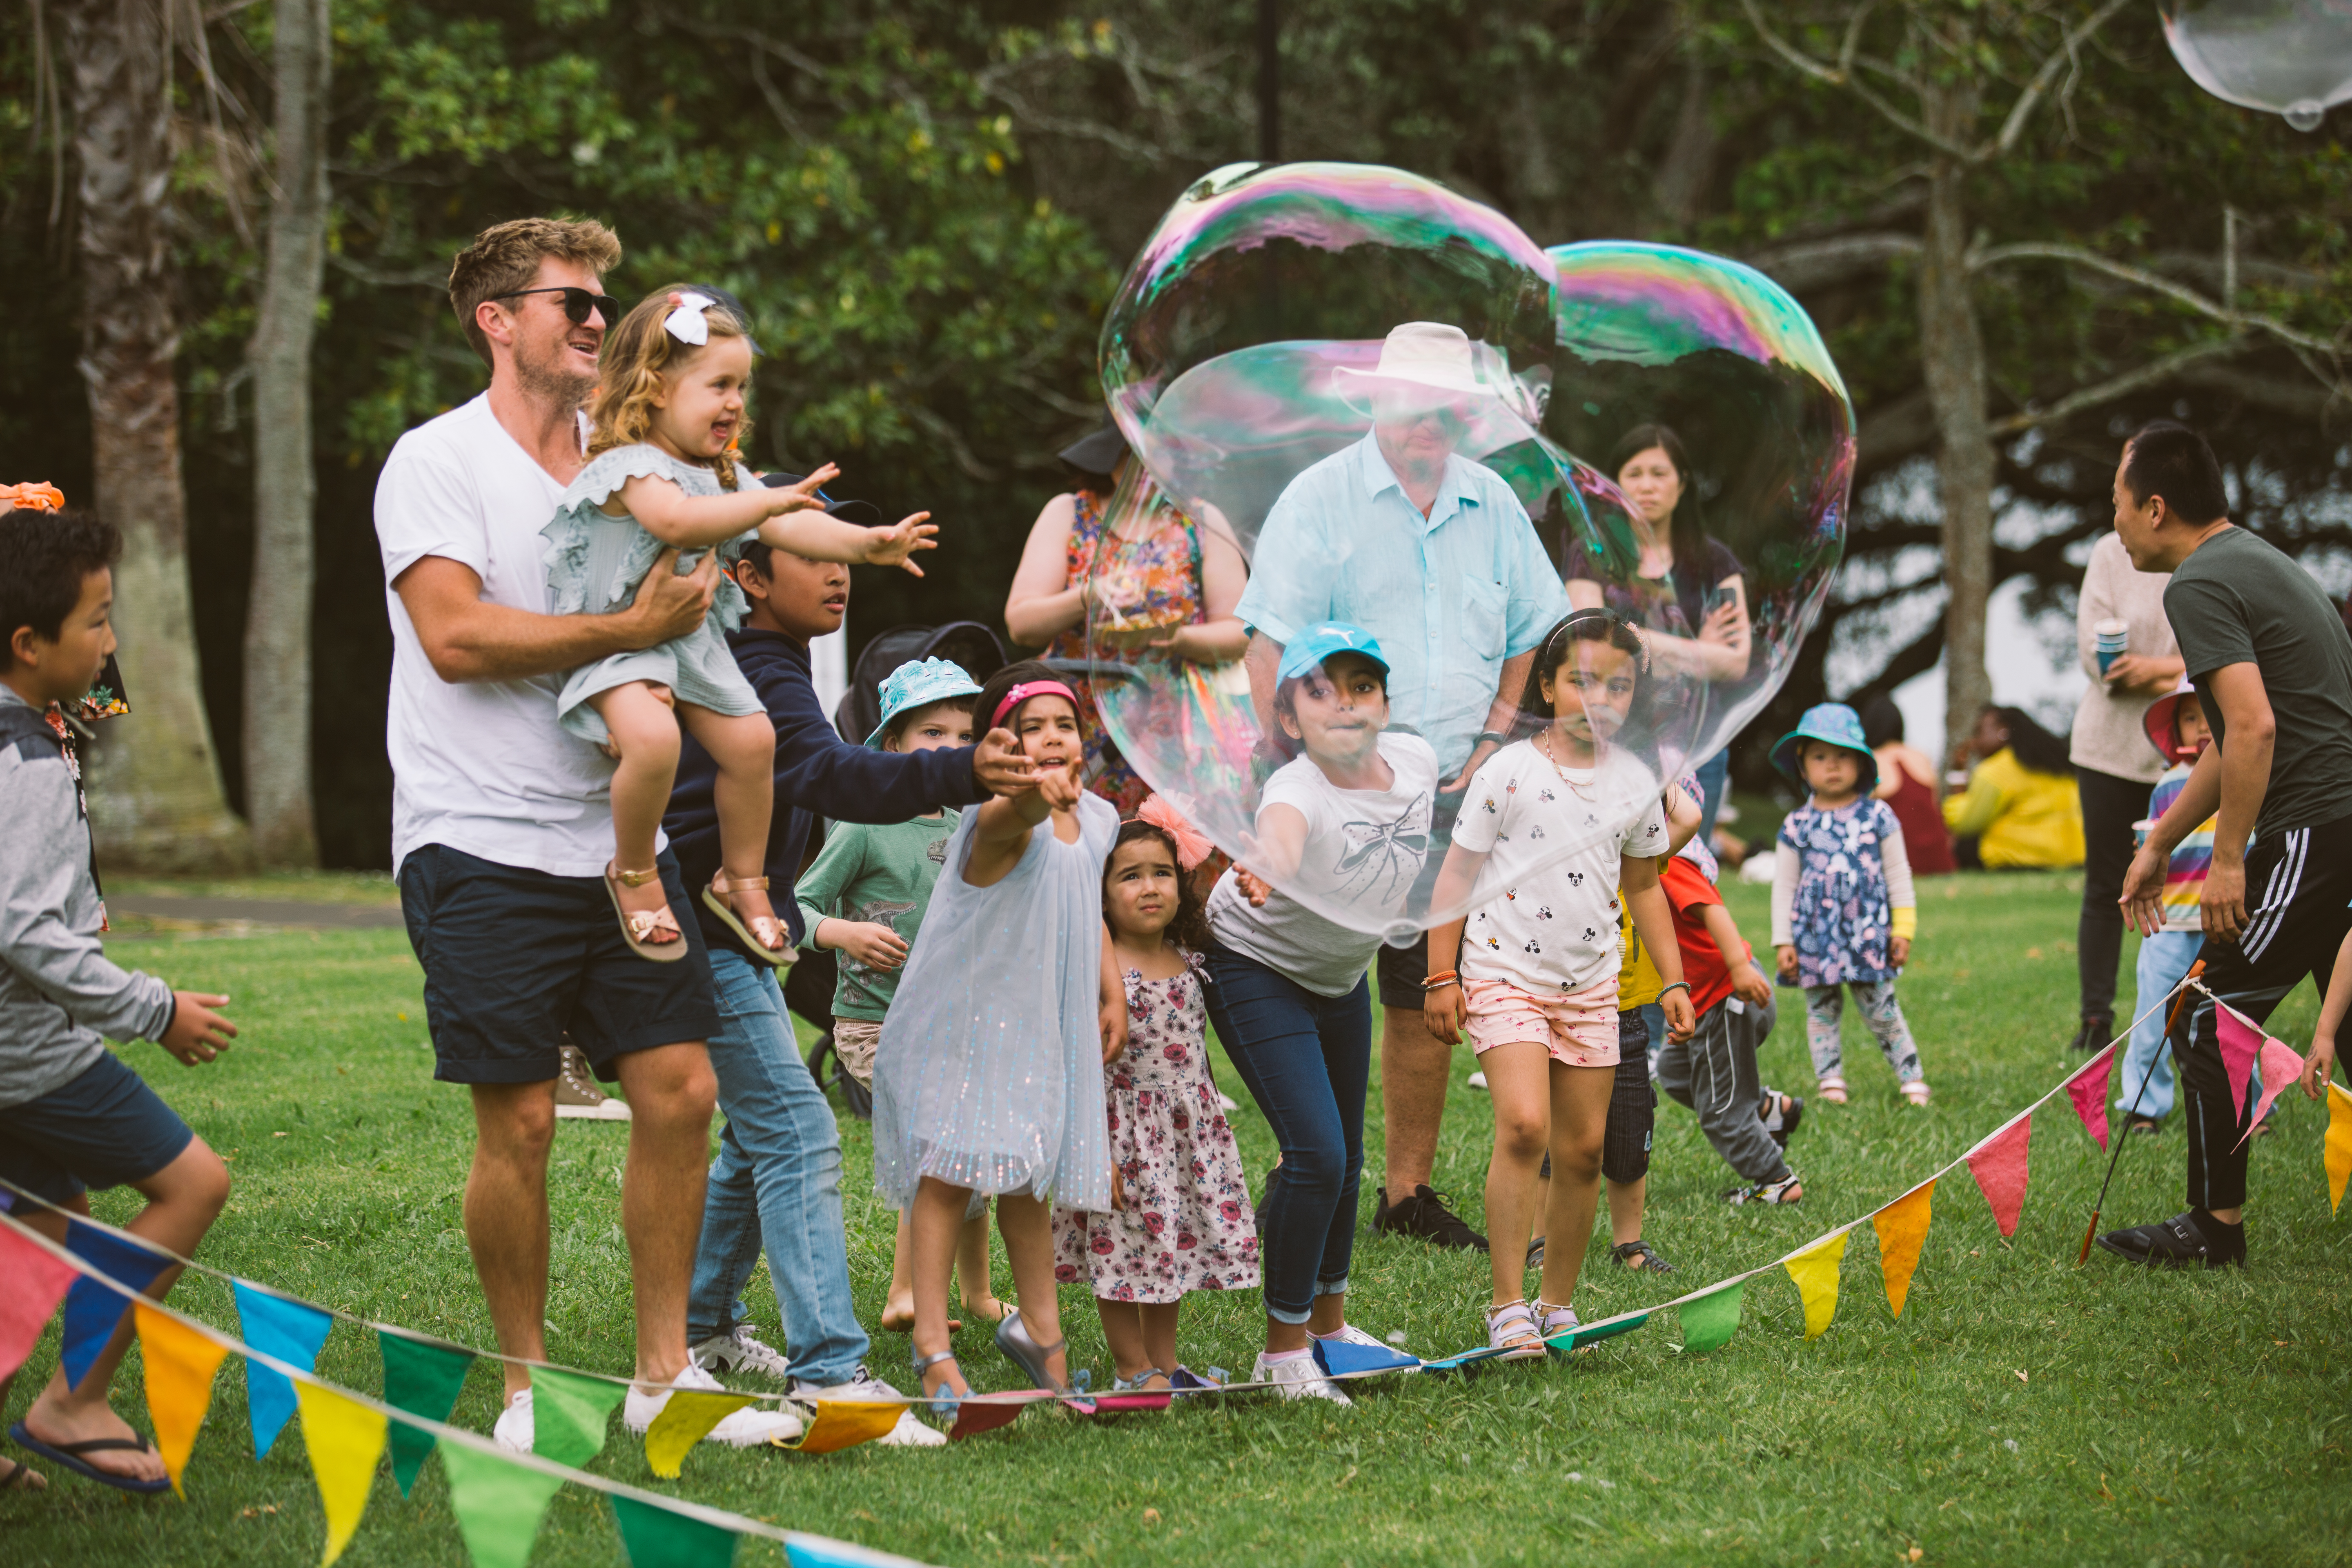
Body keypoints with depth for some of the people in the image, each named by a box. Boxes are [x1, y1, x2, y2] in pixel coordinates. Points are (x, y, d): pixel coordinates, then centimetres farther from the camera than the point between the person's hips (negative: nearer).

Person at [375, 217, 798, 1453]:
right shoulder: (439, 462, -3)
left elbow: (669, 620, 26)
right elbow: (455, 635, -16)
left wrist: (691, 603, 4)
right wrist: (627, 631, -17)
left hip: (615, 832, 6)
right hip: (485, 844, -6)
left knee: (679, 1089, 0)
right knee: (520, 1122, -4)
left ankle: (664, 1374, 12)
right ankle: (529, 1386, 11)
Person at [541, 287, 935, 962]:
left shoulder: (719, 477, 11)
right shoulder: (631, 467, -18)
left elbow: (787, 530, 11)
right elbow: (676, 520, -38)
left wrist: (869, 544, -1)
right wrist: (771, 500, -38)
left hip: (694, 641, 9)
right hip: (619, 641, -9)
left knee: (751, 740, 5)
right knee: (651, 737, -32)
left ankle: (741, 881, 27)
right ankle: (634, 875, -8)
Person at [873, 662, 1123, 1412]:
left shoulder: (1094, 818, 2)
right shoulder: (1004, 823, -22)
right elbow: (1005, 815, -49)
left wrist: (1111, 992, 13)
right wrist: (1034, 793, -70)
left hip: (1041, 1025, 7)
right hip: (962, 1017, -7)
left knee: (1026, 1173, 18)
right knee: (951, 1168, -9)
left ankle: (1038, 1324, 32)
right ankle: (933, 1347, -6)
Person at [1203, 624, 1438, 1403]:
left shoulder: (1415, 759, -17)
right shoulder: (1300, 790, -36)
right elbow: (1280, 835, -61)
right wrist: (1262, 872, -82)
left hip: (1342, 974, 7)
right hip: (1259, 969, -7)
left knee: (1346, 1157, 17)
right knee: (1317, 1153, -16)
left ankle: (1329, 1318, 38)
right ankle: (1284, 1346, -1)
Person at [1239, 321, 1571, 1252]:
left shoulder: (1491, 505, 10)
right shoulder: (1320, 499, -4)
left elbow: (1533, 635, 19)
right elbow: (1270, 647, -9)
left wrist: (1493, 741, 6)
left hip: (1451, 793, 4)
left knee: (1428, 999, 7)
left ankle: (1409, 1192, 16)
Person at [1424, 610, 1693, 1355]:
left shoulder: (1636, 782, 5)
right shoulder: (1509, 771, -8)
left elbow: (1643, 886, 17)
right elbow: (1458, 875, -3)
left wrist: (1673, 981, 15)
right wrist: (1441, 977, -6)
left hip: (1590, 983, 5)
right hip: (1505, 971, -5)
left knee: (1584, 1148, 6)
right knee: (1524, 1126, -20)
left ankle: (1557, 1305, 20)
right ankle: (1508, 1308, -15)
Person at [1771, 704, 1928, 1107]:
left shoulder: (1878, 816, 2)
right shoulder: (1797, 825, 2)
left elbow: (1898, 875, 6)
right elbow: (1784, 887, 5)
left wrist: (1903, 929, 2)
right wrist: (1783, 942, 1)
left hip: (1867, 933, -1)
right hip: (1815, 936, 1)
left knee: (1882, 1010, 2)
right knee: (1821, 1012, 5)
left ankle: (1912, 1079, 10)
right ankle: (1831, 1083, 13)